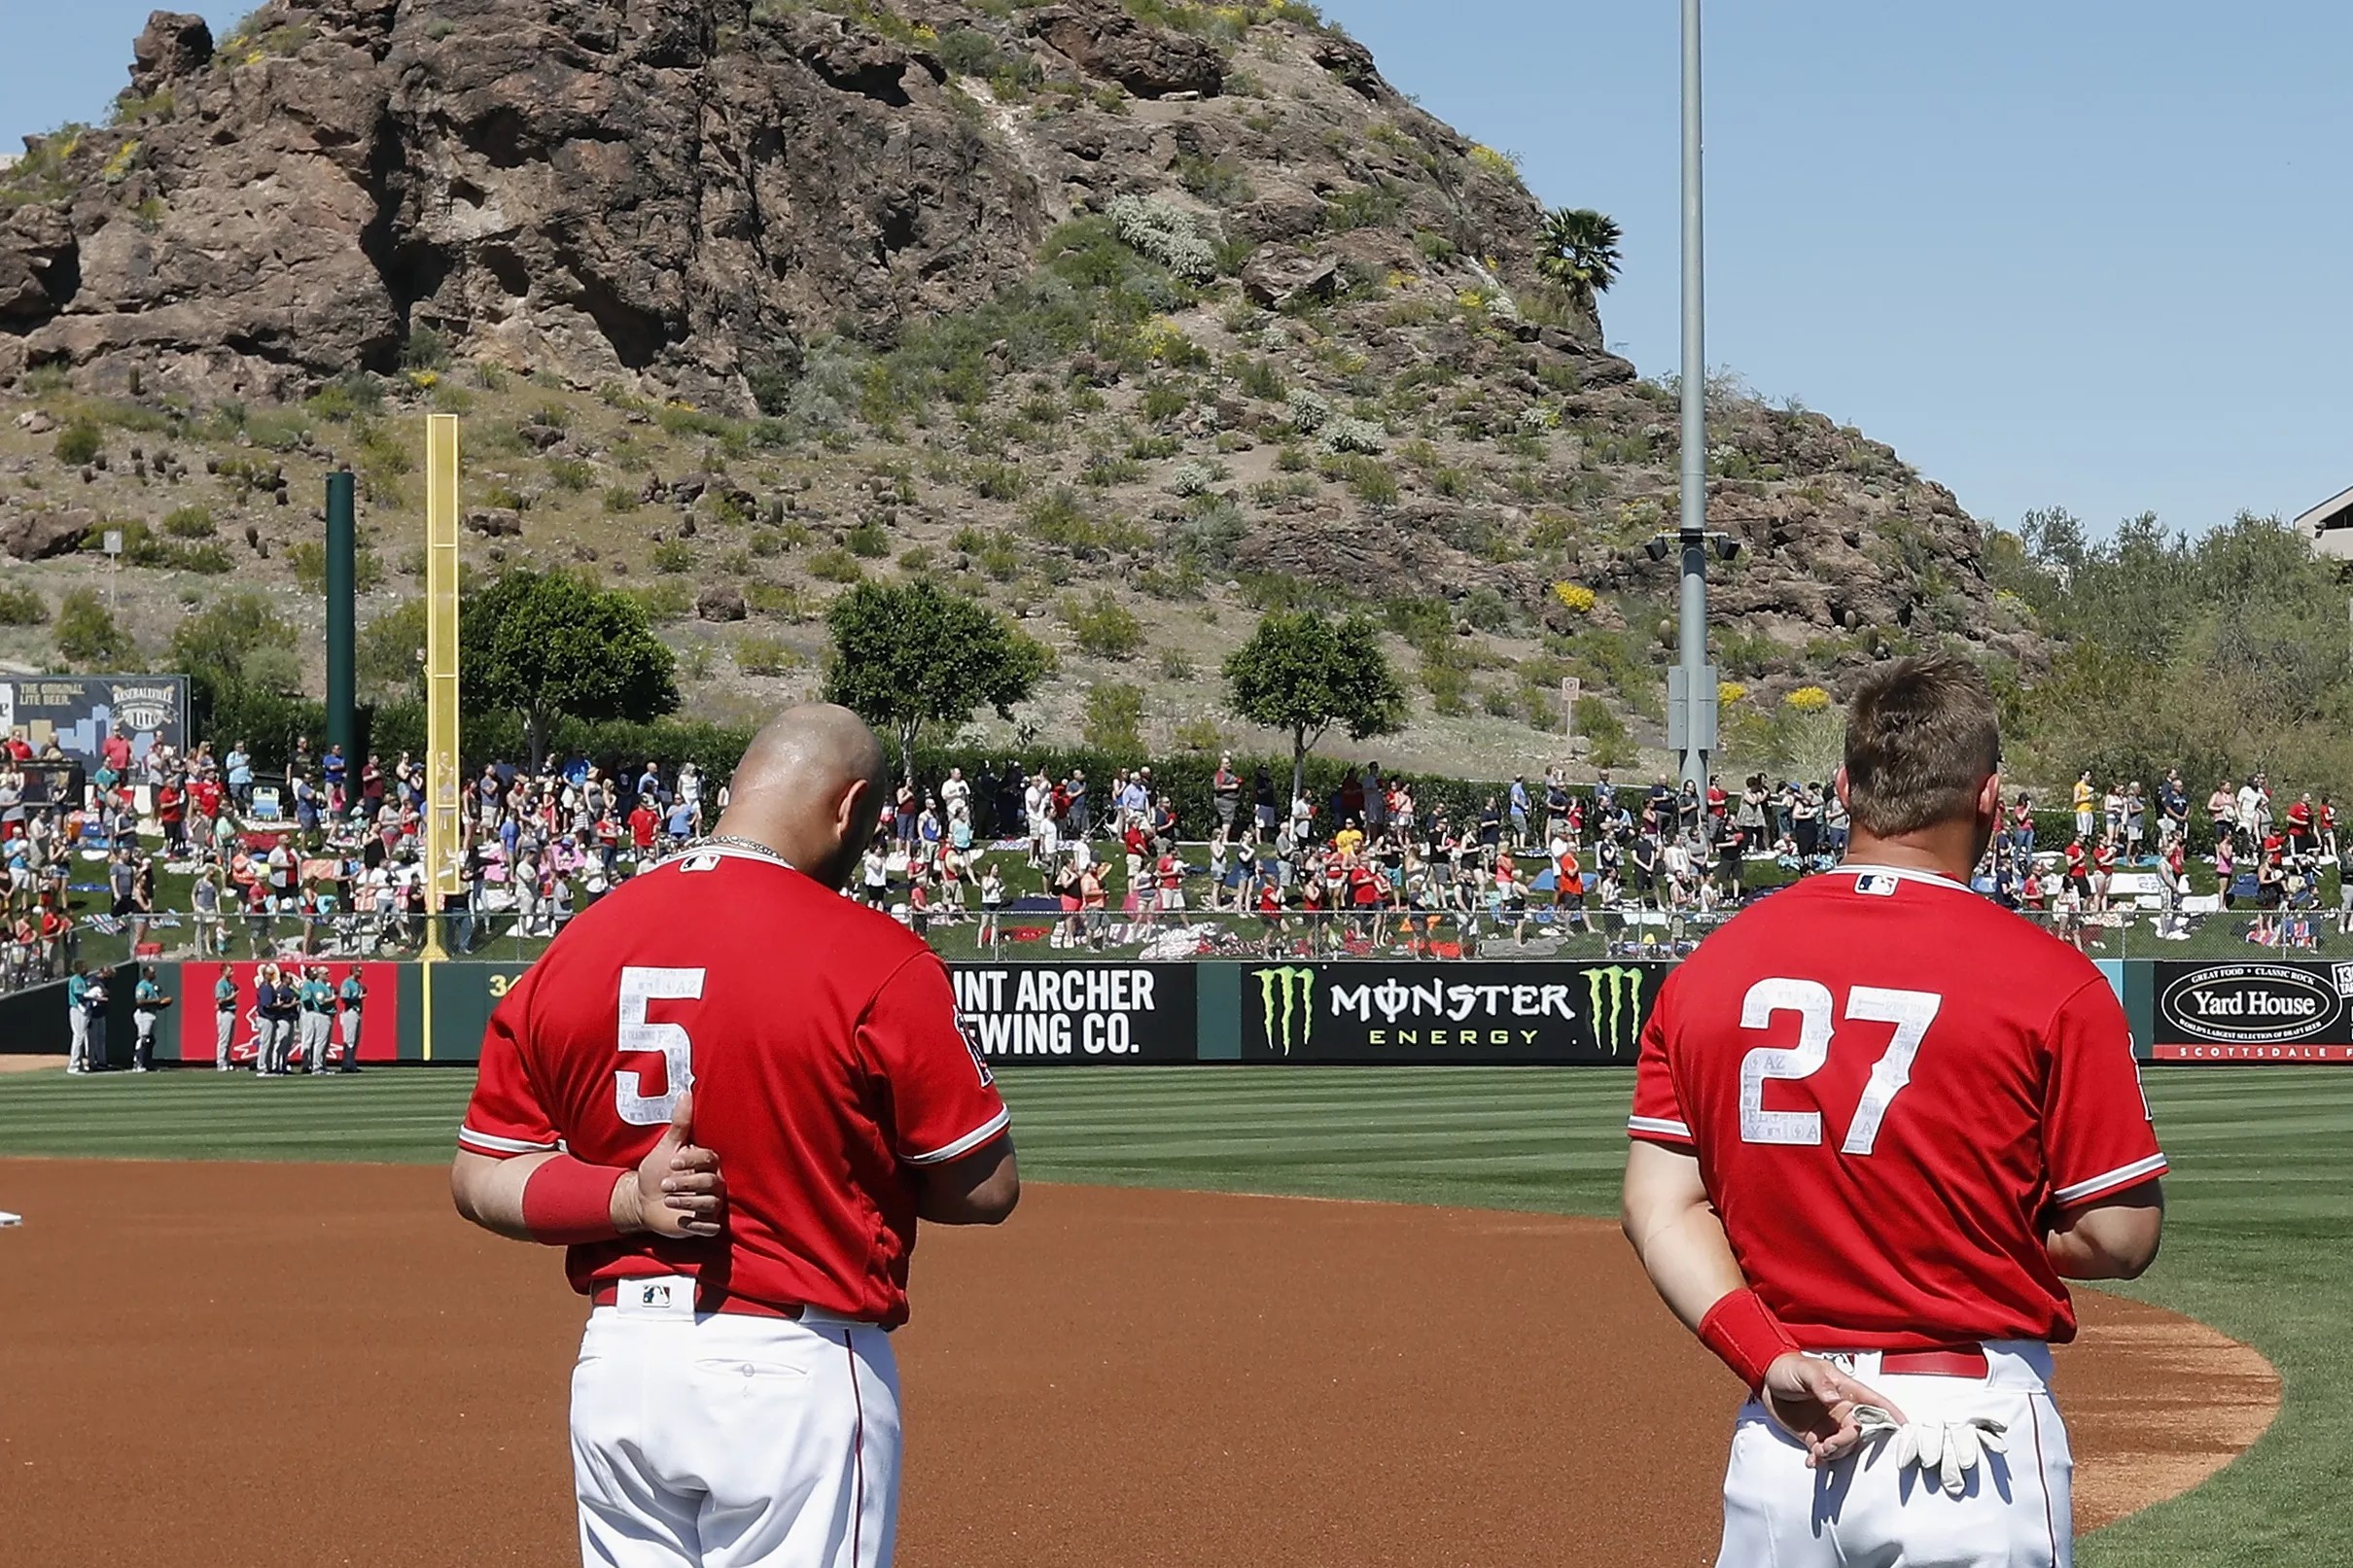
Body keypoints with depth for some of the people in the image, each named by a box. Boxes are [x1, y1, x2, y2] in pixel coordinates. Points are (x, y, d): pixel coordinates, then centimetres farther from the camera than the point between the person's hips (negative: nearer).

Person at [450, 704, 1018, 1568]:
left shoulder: (574, 949, 5)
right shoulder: (874, 962, -12)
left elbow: (478, 1179, 7)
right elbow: (985, 1188, -6)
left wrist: (625, 1197, -8)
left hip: (614, 1366, 6)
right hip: (795, 1369, -6)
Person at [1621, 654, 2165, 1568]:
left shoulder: (1710, 971, 5)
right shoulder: (2050, 985, -8)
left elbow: (1659, 1207, 0)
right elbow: (2118, 1238, -7)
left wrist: (1771, 1359, -7)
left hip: (1777, 1439, 4)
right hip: (1974, 1428, -4)